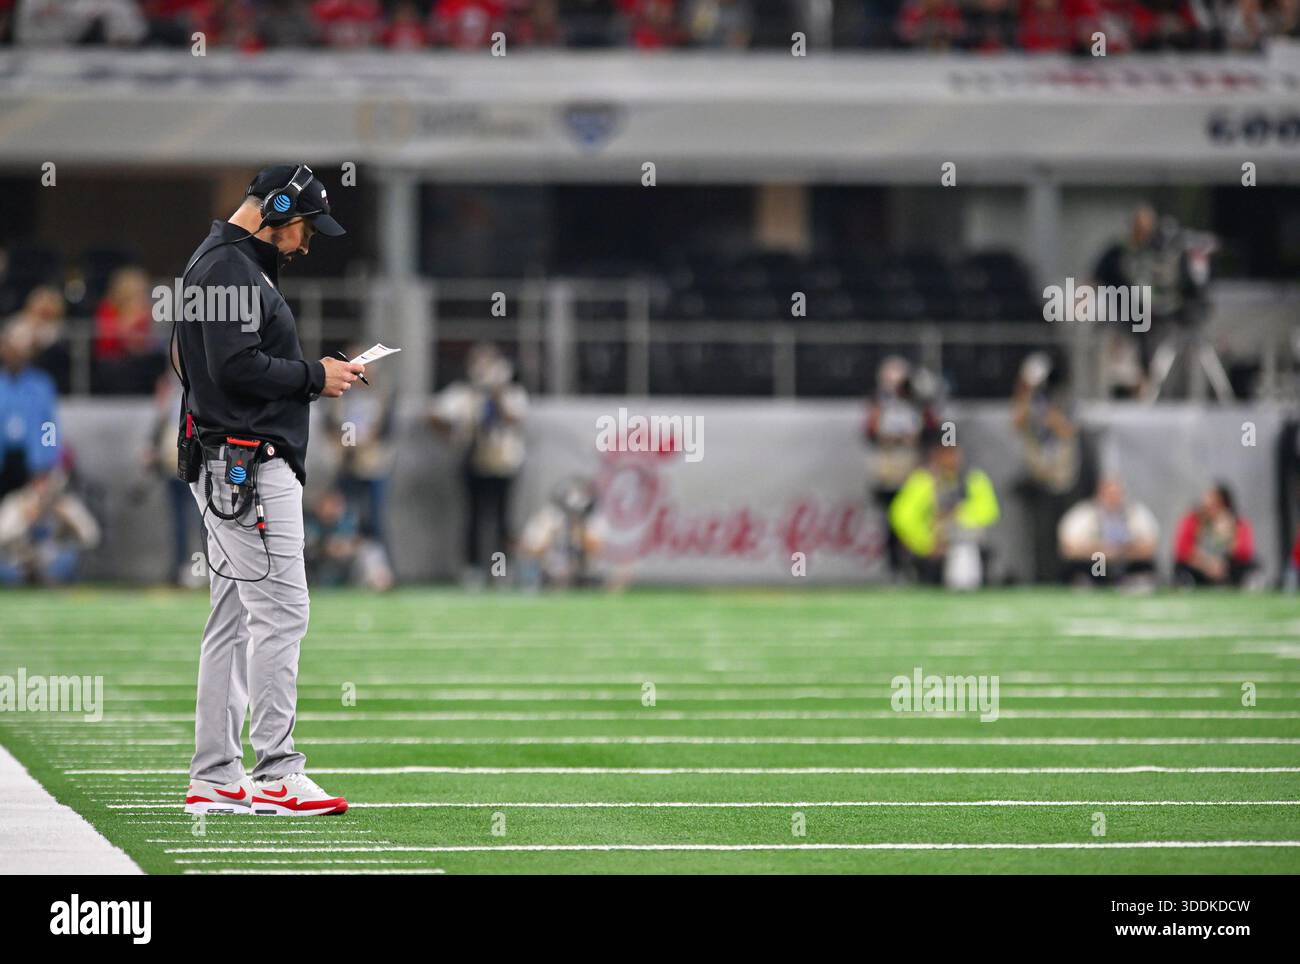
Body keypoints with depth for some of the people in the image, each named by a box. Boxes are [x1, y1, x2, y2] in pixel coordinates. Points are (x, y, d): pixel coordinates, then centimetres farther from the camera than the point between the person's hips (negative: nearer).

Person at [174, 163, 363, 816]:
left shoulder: (235, 266, 21)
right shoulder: (228, 268, -13)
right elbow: (237, 368, -22)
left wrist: (317, 374, 11)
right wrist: (315, 377, -11)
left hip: (228, 468, 11)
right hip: (248, 463, -11)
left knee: (234, 622, 11)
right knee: (280, 610, -12)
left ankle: (215, 779, 12)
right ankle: (275, 776, -14)